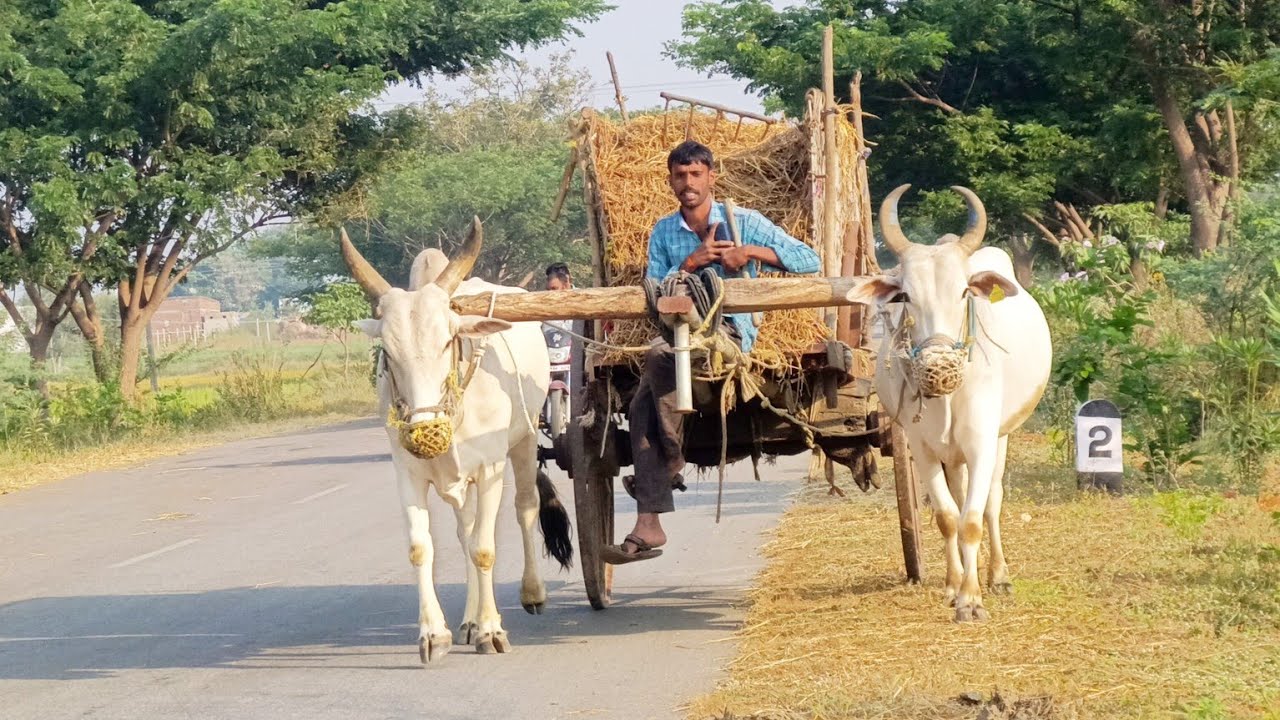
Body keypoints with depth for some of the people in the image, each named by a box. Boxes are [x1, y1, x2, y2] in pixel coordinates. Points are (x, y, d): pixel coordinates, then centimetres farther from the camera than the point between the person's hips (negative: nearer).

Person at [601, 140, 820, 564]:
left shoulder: (744, 223, 6)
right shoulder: (663, 233, 16)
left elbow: (808, 260, 1)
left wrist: (751, 251, -11)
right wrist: (690, 263, -6)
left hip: (732, 330, -4)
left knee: (660, 355, -34)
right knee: (642, 405, -24)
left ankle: (671, 461, -15)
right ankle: (648, 525, -28)